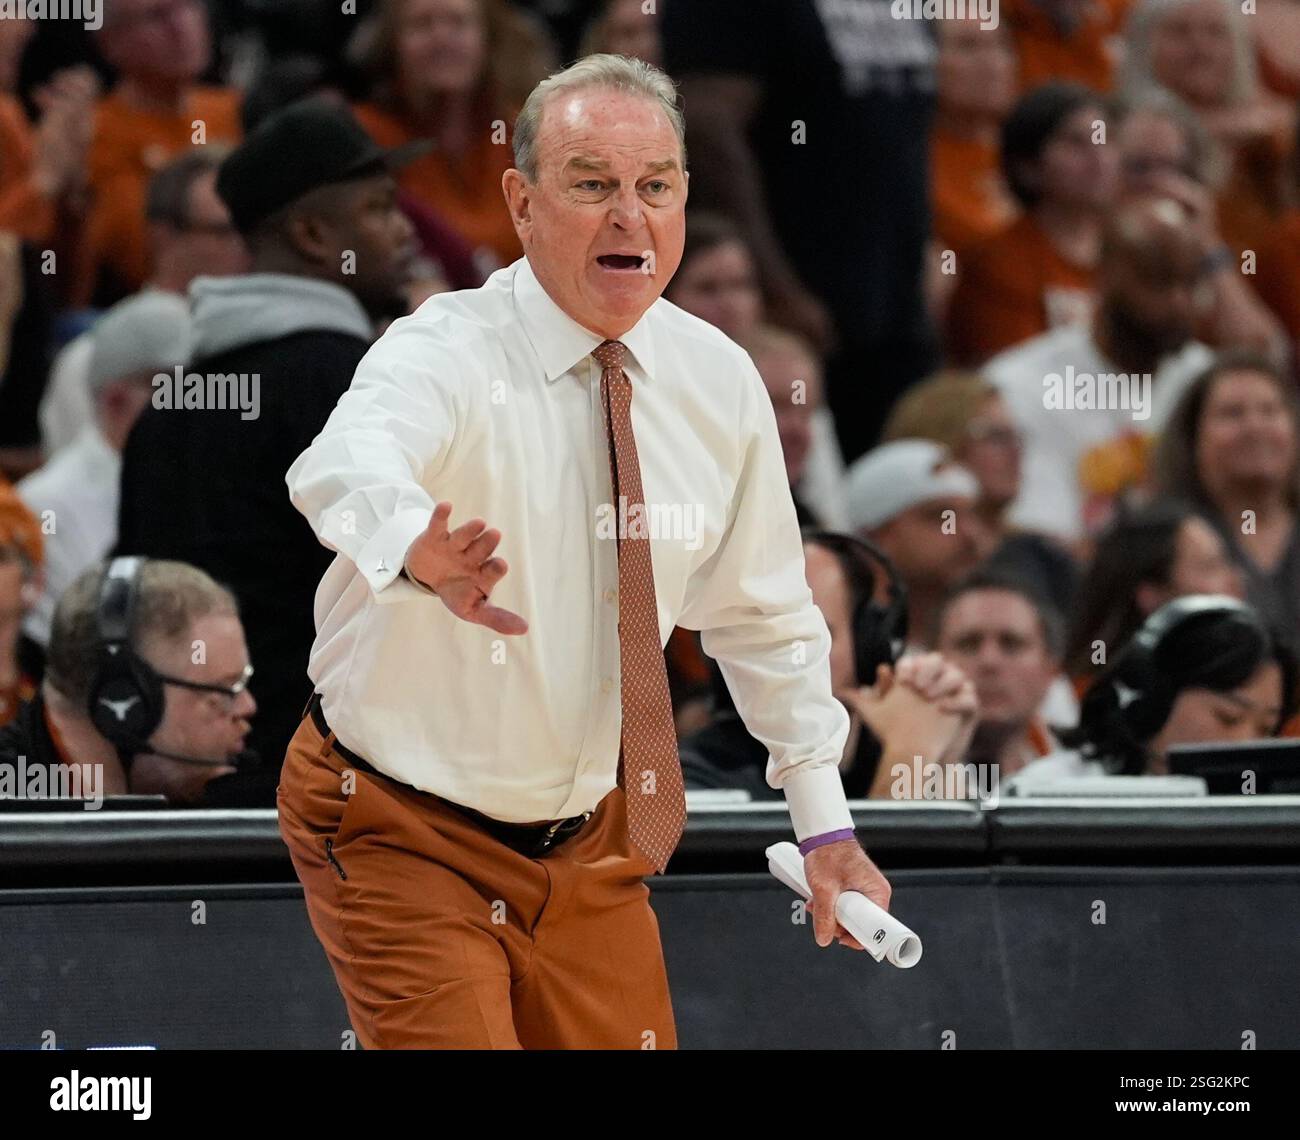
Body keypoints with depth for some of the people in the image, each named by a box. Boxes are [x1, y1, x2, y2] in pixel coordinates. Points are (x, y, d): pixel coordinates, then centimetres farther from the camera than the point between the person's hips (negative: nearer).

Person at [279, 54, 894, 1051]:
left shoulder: (719, 380, -3)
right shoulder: (451, 356, -20)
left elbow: (764, 617, 10)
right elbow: (348, 464, -44)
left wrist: (824, 821, 6)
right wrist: (416, 549, -66)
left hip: (587, 838, 5)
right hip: (403, 838, -5)